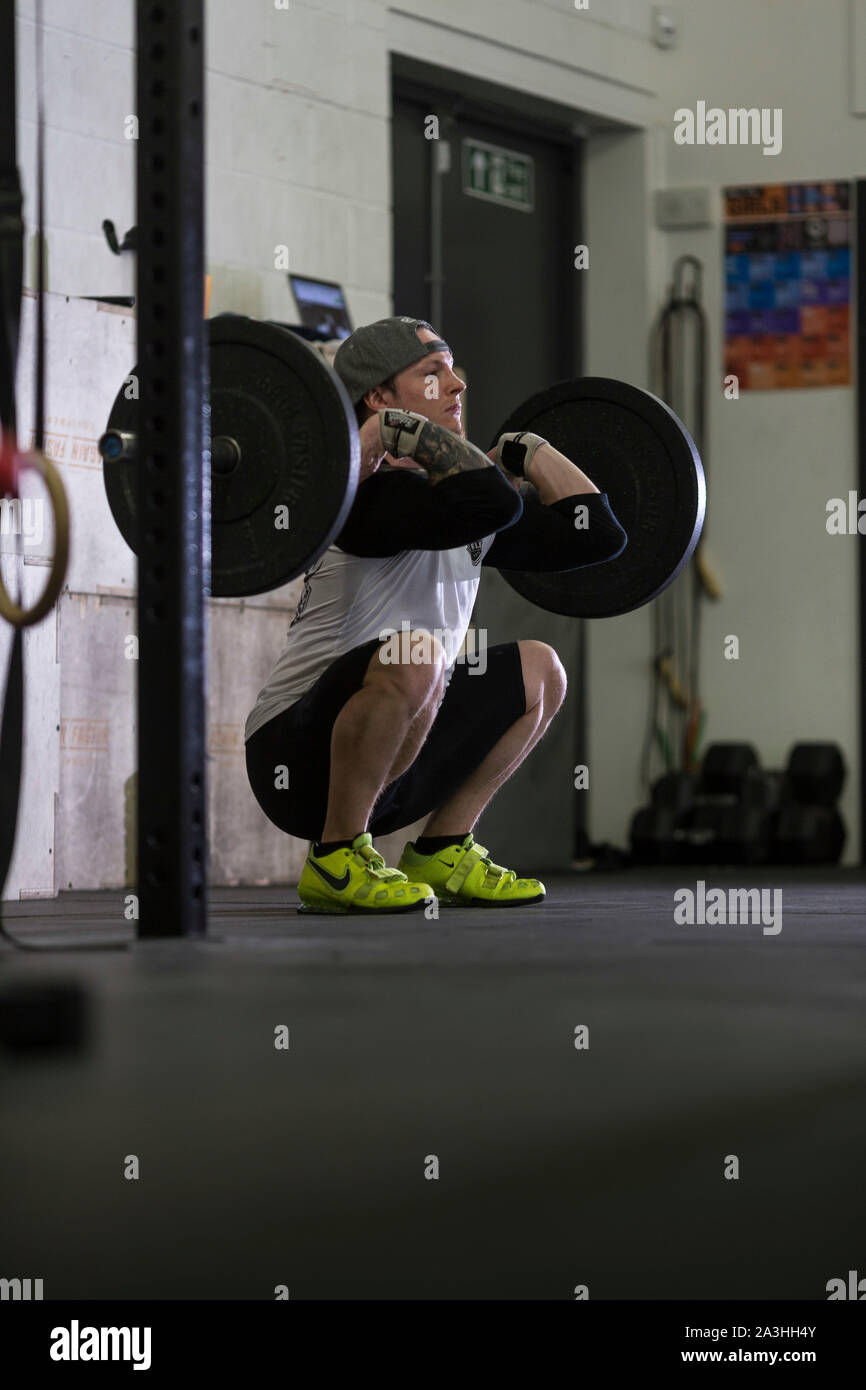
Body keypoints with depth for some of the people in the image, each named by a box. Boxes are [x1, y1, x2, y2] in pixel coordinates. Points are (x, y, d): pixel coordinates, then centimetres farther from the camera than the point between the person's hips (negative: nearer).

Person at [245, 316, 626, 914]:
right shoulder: (377, 492, -17)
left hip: (390, 755, 9)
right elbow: (490, 502, -37)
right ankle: (336, 860, -19)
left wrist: (523, 449, 16)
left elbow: (596, 531, 10)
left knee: (539, 671, 14)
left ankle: (442, 853, 11)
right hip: (299, 764, -9)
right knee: (413, 654, -36)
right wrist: (397, 430, -25)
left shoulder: (462, 496, 10)